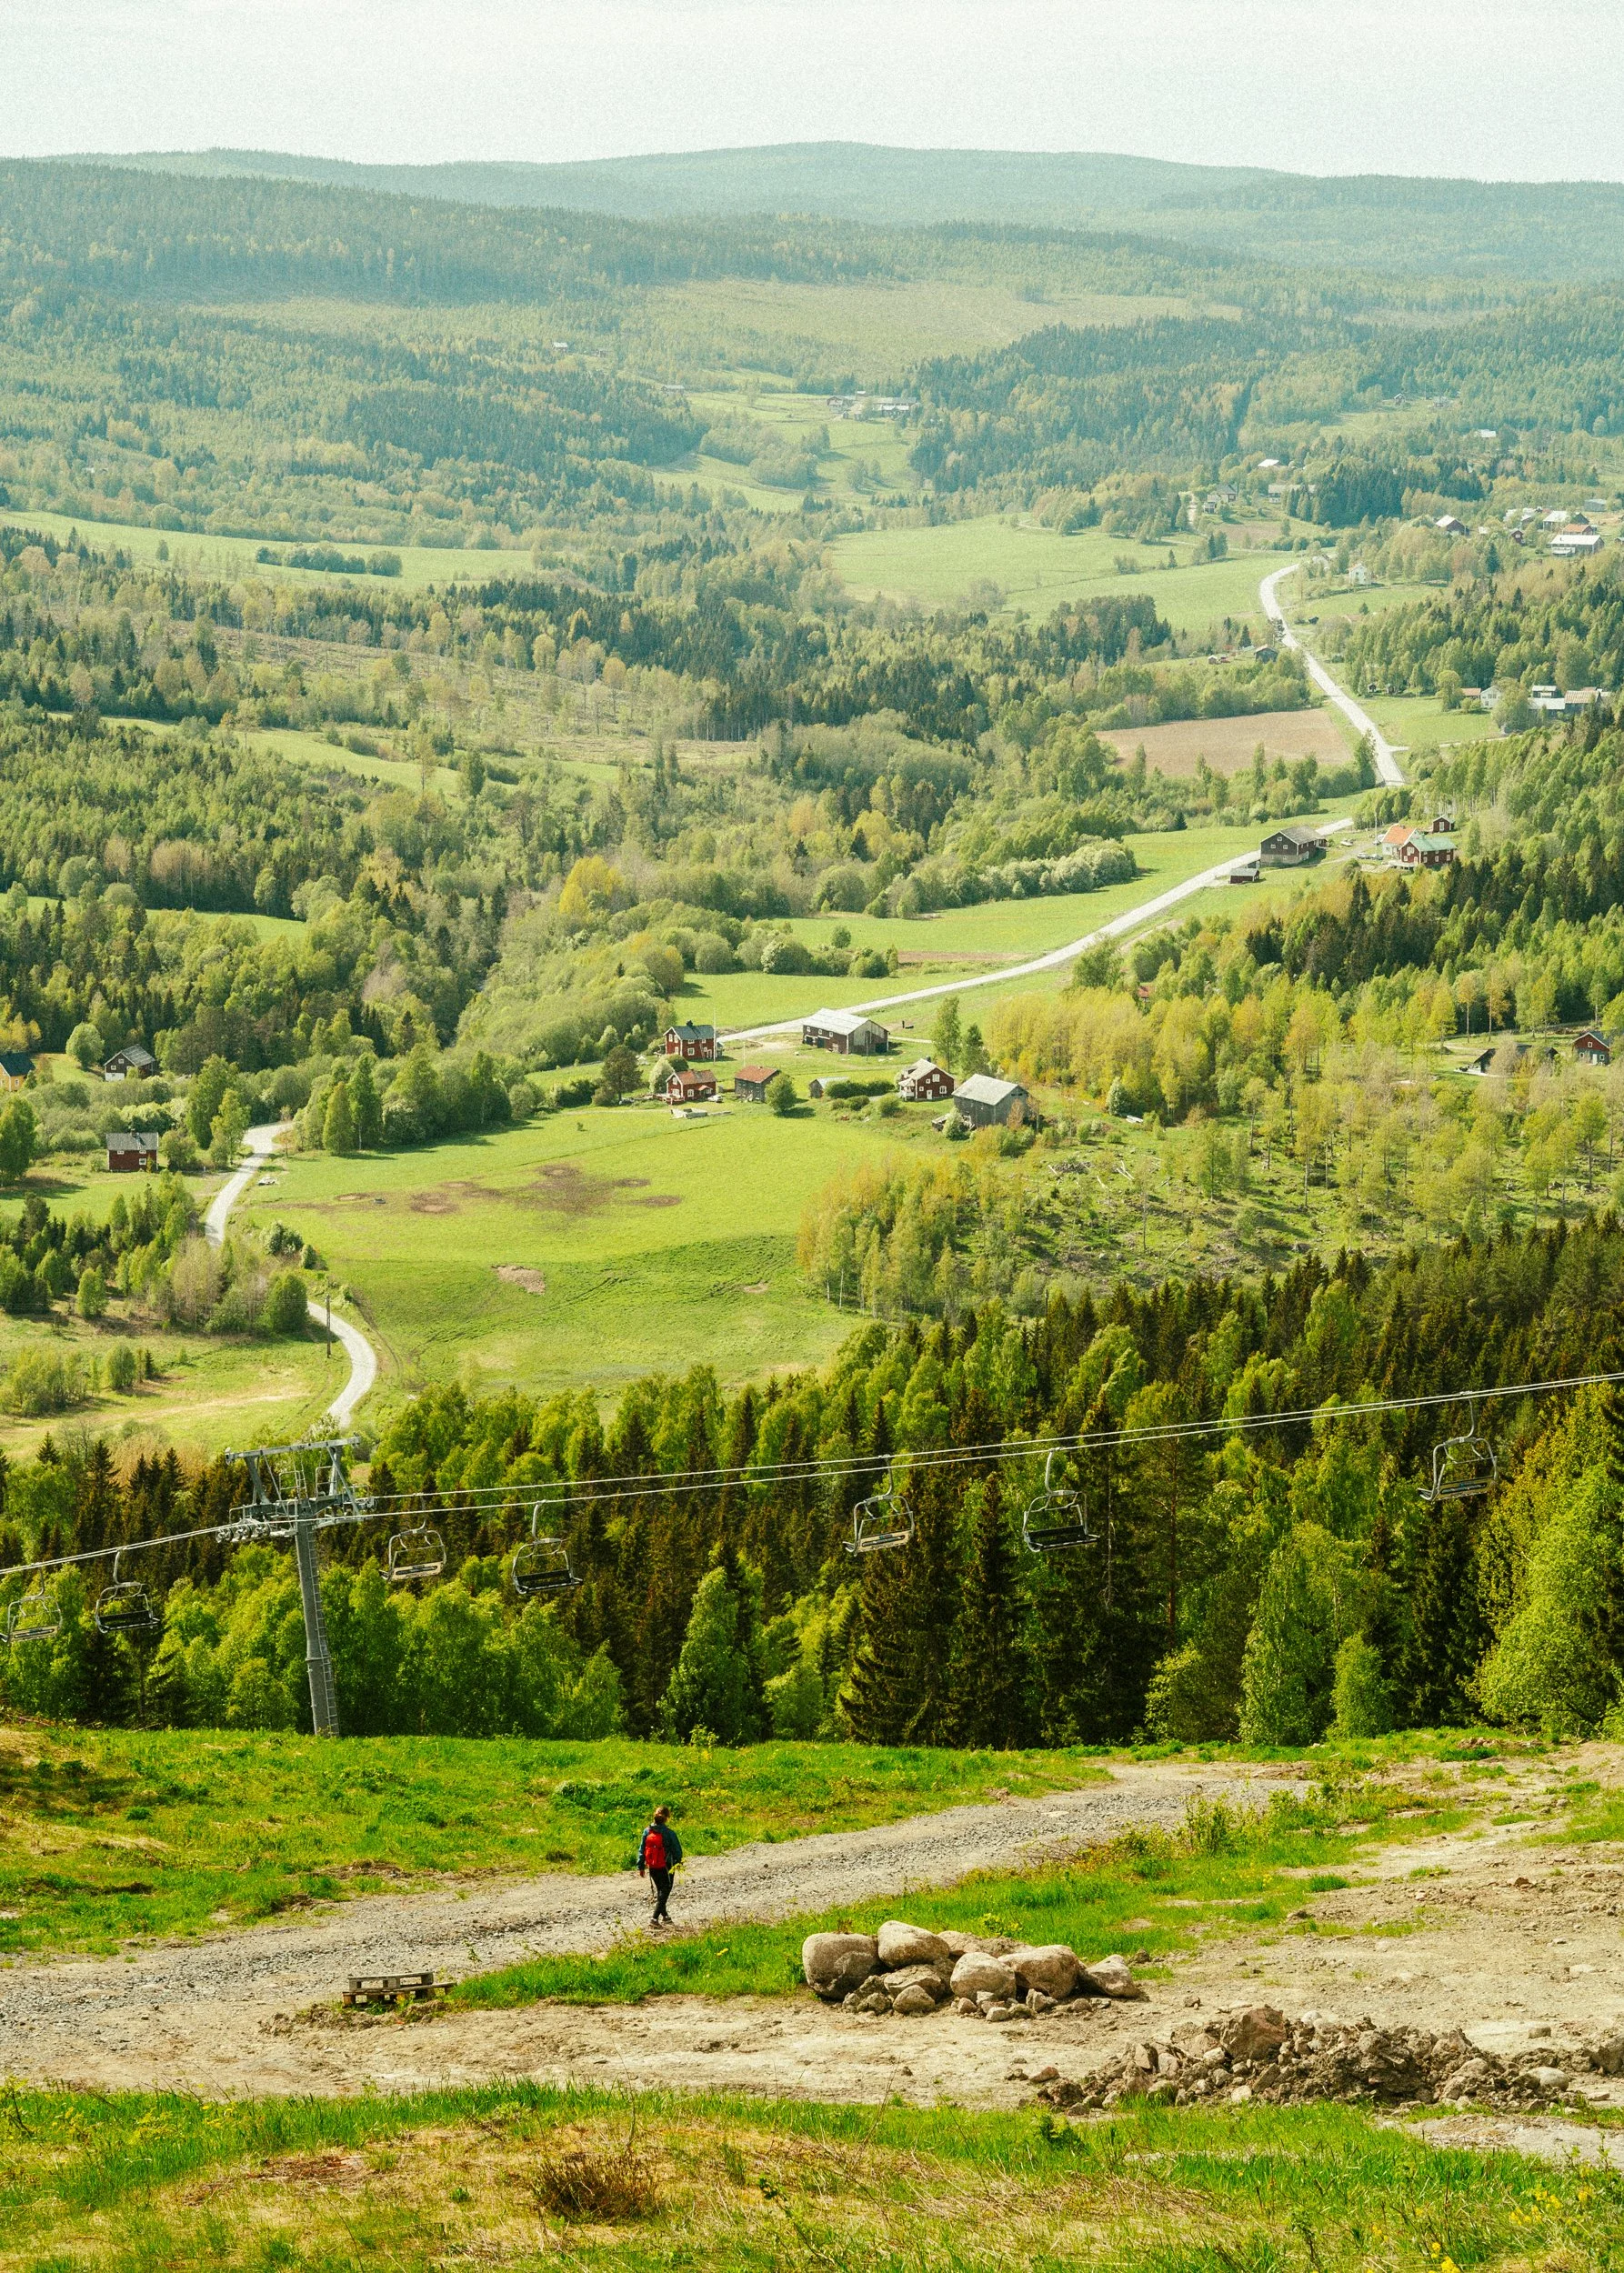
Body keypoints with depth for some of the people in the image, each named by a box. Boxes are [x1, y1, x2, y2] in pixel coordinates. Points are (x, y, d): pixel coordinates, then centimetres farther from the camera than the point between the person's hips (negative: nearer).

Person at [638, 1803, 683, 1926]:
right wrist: (678, 1862, 11)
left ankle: (664, 1916, 33)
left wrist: (641, 1866, 10)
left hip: (652, 1868, 5)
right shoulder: (669, 1833, -16)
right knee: (664, 1893, 3)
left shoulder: (647, 1832, -3)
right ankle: (655, 1918, -9)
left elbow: (642, 1850, 2)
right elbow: (677, 1850, -8)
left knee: (659, 1890, 22)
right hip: (666, 1868, -5)